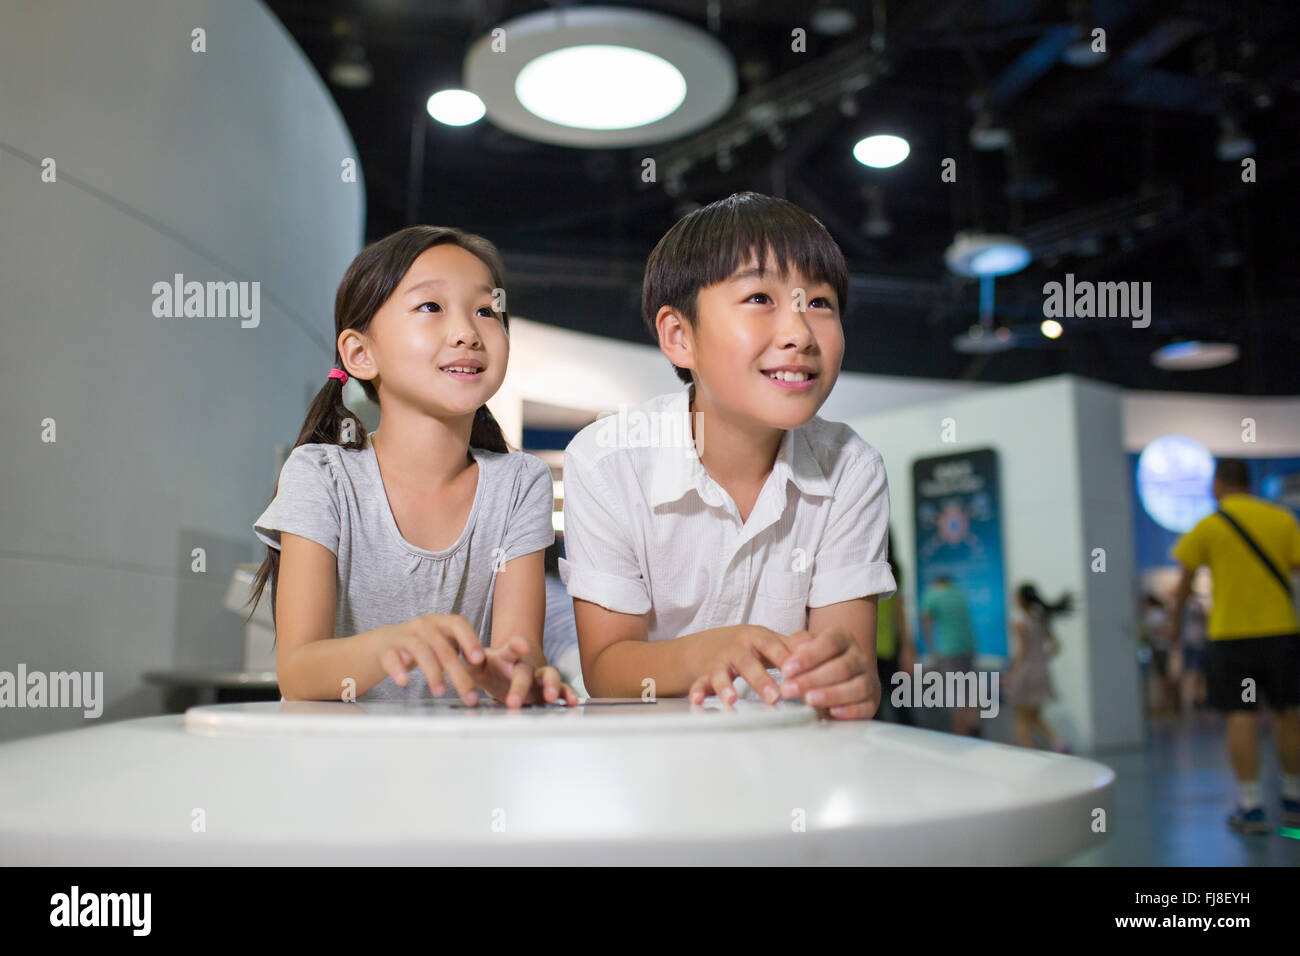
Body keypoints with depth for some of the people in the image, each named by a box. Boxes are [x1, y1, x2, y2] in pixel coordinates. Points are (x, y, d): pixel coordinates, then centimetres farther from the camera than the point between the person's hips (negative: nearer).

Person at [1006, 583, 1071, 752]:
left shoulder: (1019, 621, -14)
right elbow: (1055, 646, 5)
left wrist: (1010, 674, -13)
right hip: (1040, 671, 7)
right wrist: (1041, 659, 14)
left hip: (1023, 670, -6)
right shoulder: (1042, 619, 6)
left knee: (1022, 719, 6)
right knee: (1035, 717, 18)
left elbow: (1022, 651, -18)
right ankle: (1059, 743, -3)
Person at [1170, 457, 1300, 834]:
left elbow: (1184, 583, 5)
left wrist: (1176, 622, 18)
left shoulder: (1208, 526, -1)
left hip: (1230, 635, -2)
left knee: (1241, 716, -1)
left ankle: (1251, 807, -3)